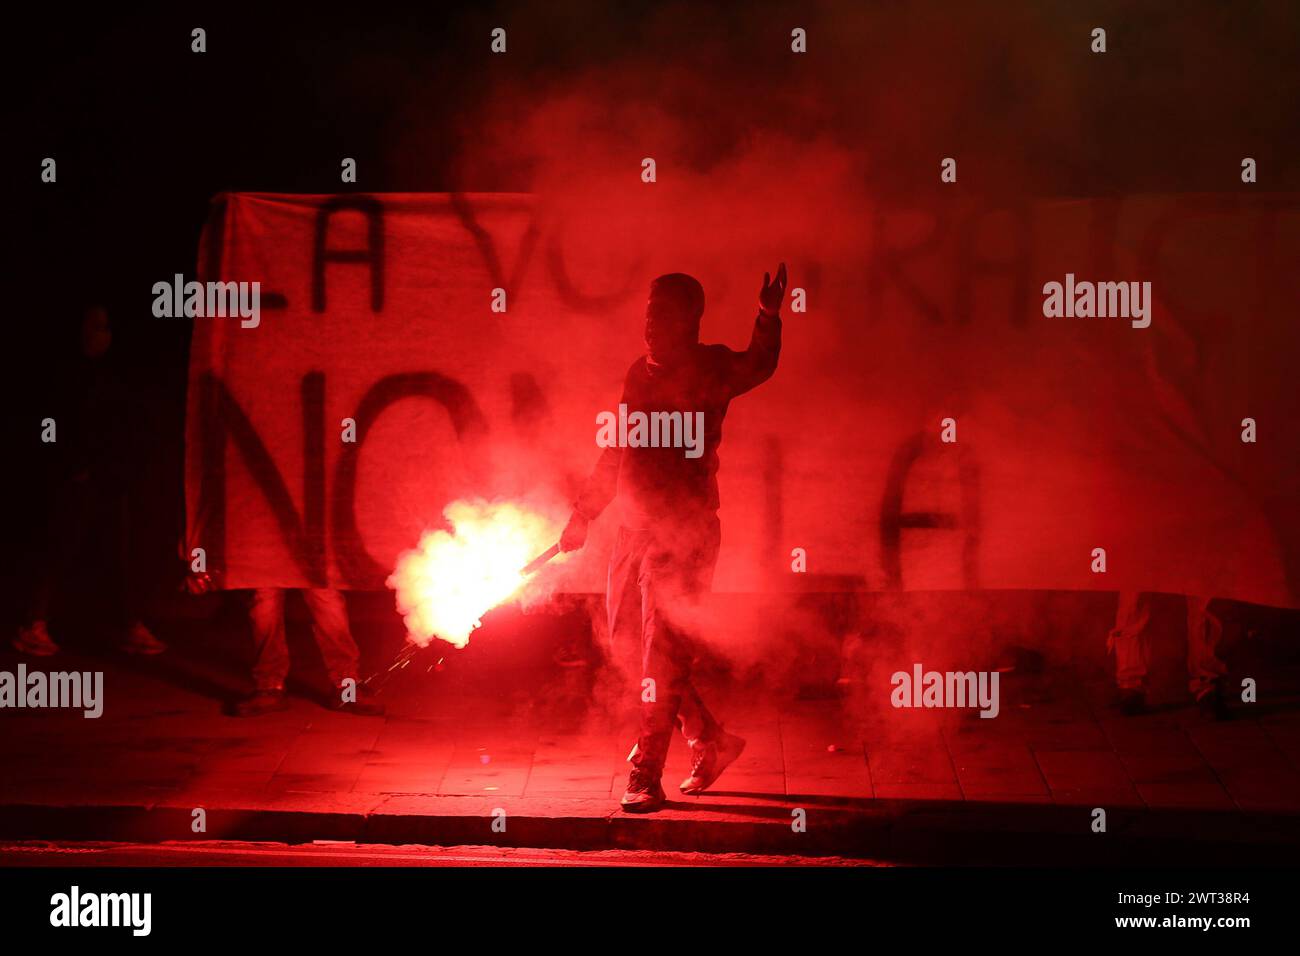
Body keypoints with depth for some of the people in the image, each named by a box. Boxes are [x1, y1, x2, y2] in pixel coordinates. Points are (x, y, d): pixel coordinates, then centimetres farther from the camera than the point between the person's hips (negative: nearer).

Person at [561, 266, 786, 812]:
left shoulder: (710, 368, -2)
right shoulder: (641, 373, 14)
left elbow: (756, 367, -17)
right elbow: (616, 454, 20)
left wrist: (769, 317, -32)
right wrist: (582, 516, 20)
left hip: (684, 531, -7)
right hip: (636, 532, 7)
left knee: (663, 658, -6)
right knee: (655, 654, 14)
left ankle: (646, 780, -1)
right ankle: (711, 742, 32)